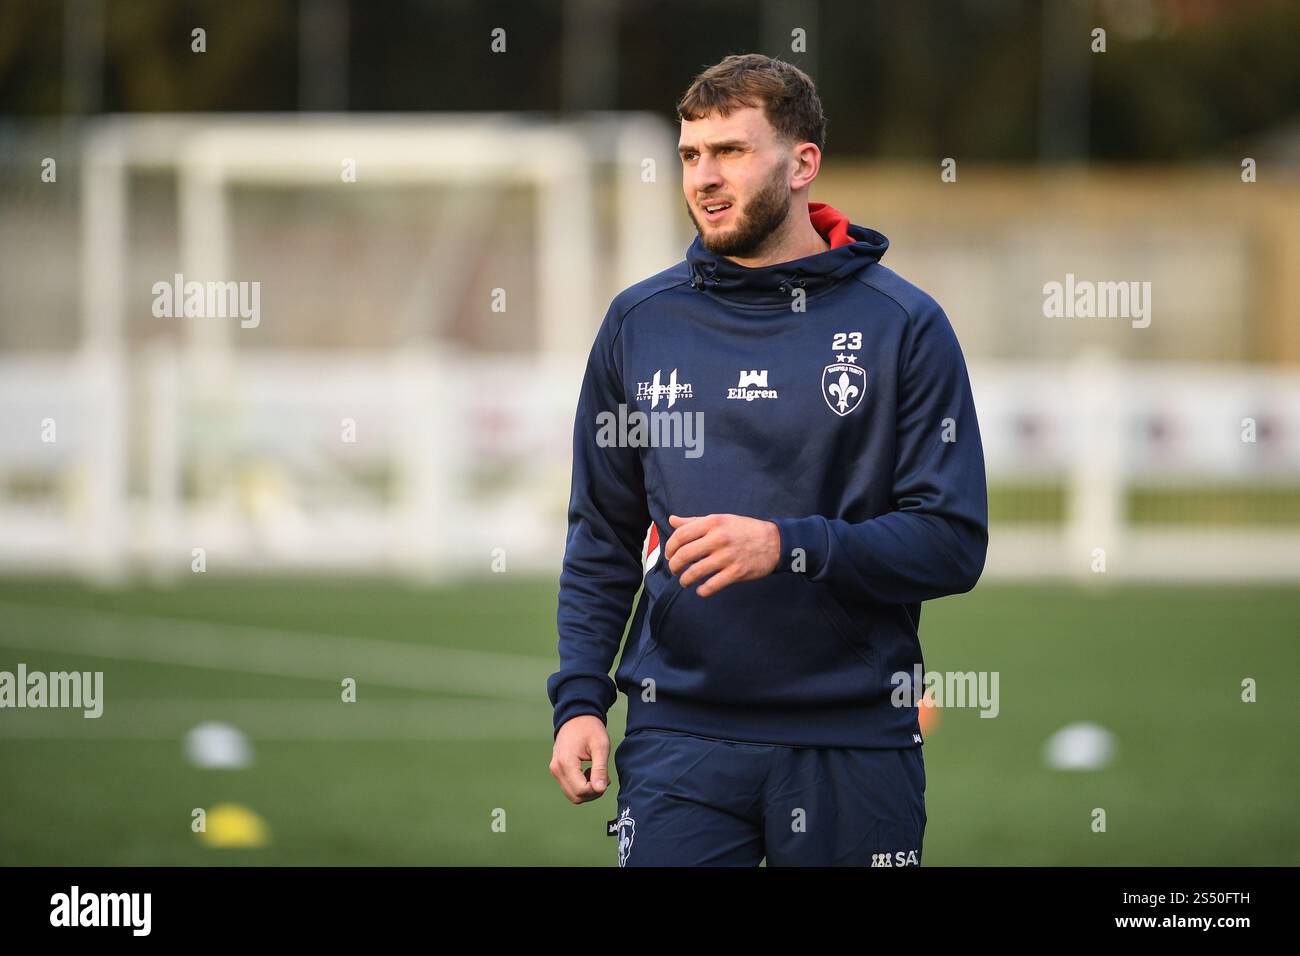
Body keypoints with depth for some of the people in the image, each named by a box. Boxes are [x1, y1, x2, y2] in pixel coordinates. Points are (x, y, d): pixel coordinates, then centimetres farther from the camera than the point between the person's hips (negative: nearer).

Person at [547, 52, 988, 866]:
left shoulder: (902, 325, 0)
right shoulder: (640, 323, 9)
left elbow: (954, 545, -5)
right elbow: (603, 540, 13)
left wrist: (789, 546, -18)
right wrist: (579, 698, 0)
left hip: (855, 741, -1)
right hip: (680, 732, 2)